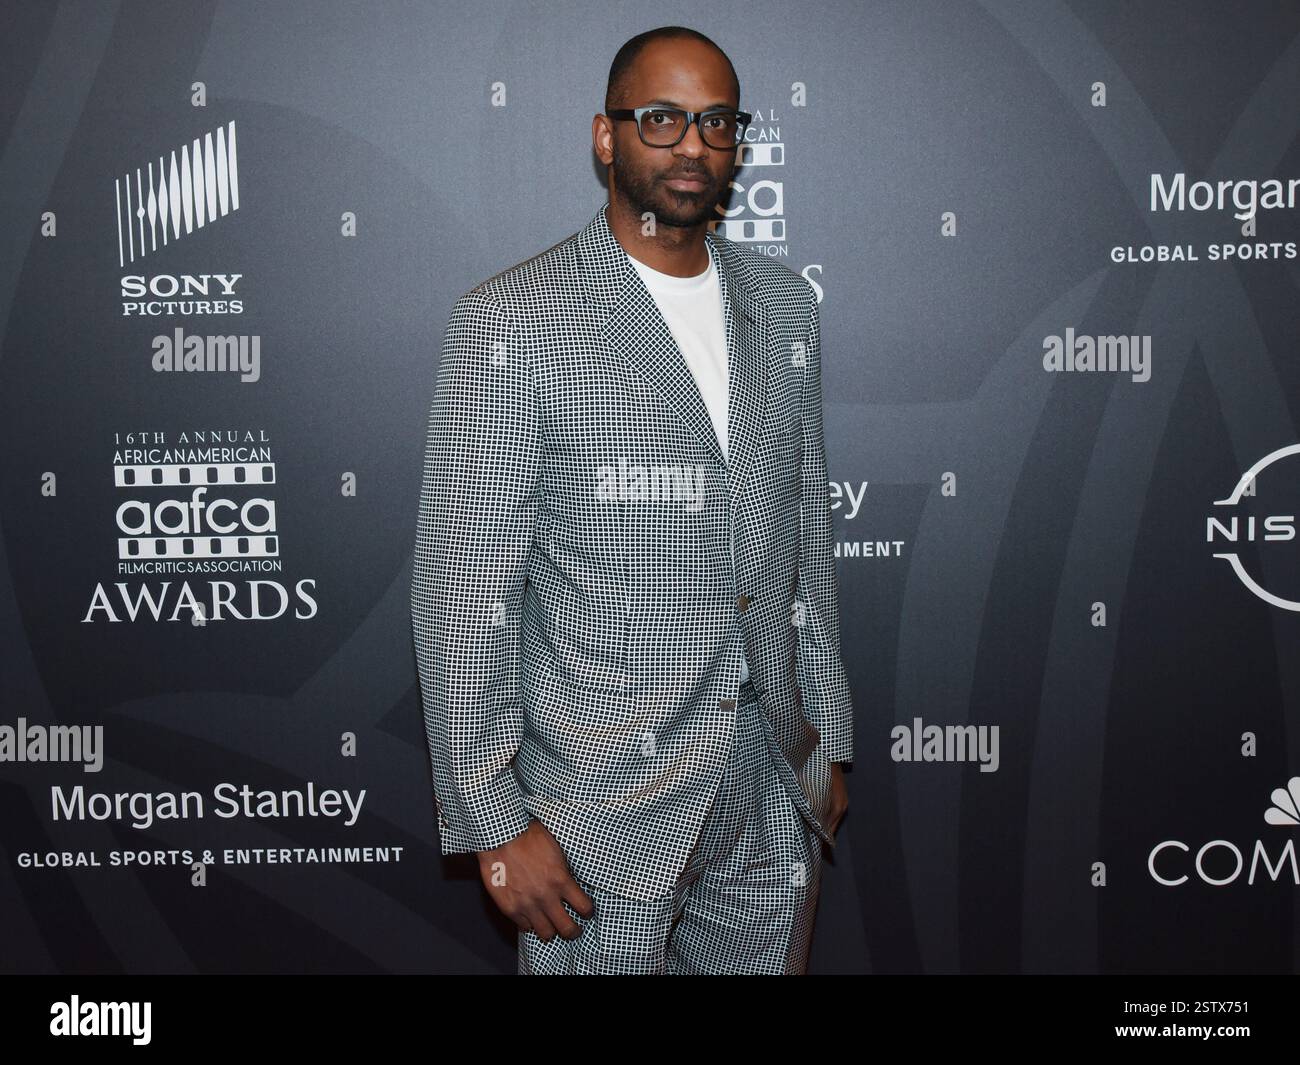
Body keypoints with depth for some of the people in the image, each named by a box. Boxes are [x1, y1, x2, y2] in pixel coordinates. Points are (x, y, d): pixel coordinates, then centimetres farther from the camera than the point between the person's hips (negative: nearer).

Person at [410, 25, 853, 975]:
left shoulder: (785, 305, 8)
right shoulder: (511, 323, -10)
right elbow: (463, 585, -11)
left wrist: (829, 737, 15)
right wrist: (494, 823, -12)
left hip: (775, 795, 5)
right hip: (607, 806, -5)